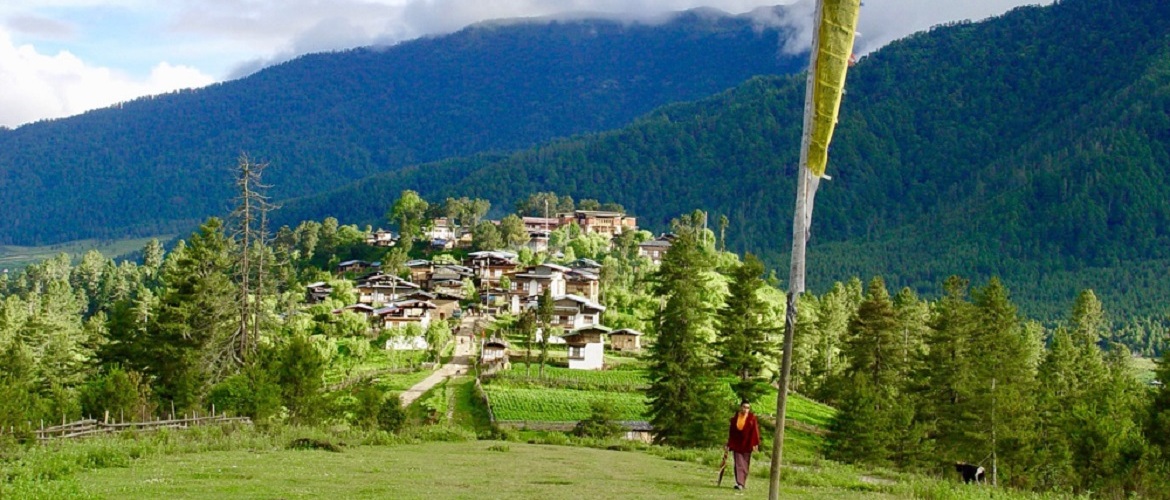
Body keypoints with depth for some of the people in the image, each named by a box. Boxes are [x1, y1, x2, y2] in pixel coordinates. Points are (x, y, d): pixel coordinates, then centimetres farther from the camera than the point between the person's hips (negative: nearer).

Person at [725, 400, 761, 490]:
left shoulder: (752, 418, -4)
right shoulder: (735, 418, 2)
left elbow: (755, 431, -9)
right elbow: (731, 432, 6)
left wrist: (755, 444, -18)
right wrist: (728, 445, 6)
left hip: (747, 445, -1)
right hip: (736, 444, 1)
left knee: (745, 465, 6)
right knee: (738, 464, -5)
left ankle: (743, 483, 14)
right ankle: (739, 483, -9)